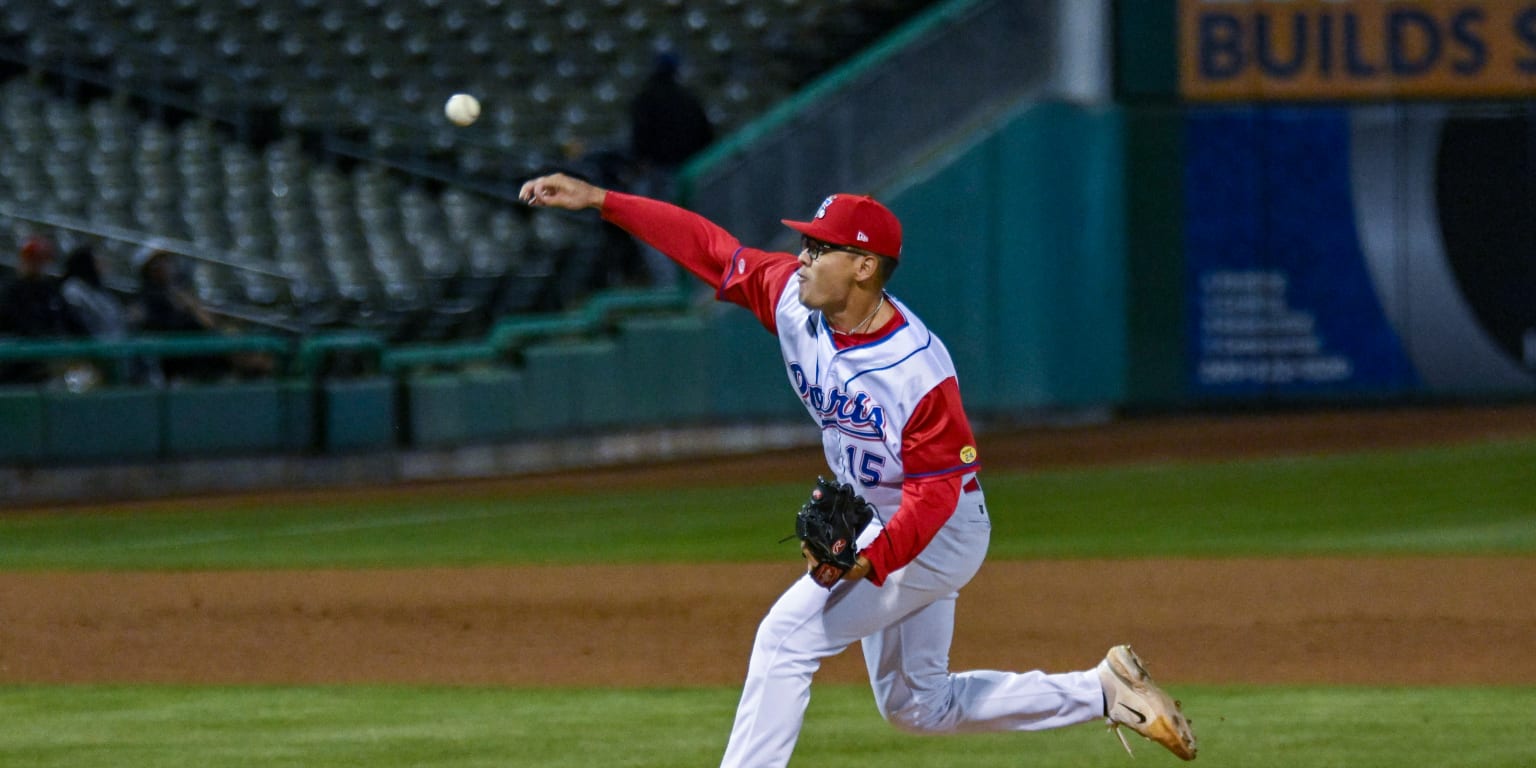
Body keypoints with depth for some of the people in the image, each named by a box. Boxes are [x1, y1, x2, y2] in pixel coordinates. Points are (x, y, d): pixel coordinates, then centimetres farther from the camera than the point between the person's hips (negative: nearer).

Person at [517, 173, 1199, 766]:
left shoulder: (919, 371, -31)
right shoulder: (792, 296, -10)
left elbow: (937, 489, -28)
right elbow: (707, 247, -5)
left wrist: (868, 559, -41)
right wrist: (598, 200, -10)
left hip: (938, 530, -9)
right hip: (875, 530, 9)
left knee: (790, 632, -19)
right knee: (917, 707, 17)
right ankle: (1103, 692, 23)